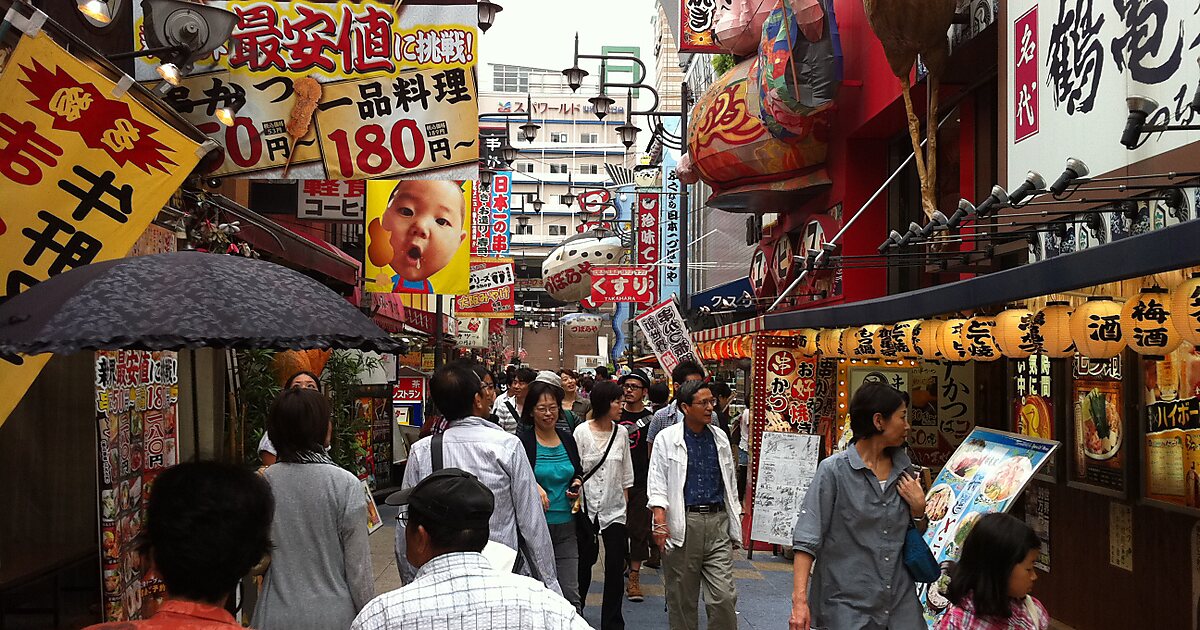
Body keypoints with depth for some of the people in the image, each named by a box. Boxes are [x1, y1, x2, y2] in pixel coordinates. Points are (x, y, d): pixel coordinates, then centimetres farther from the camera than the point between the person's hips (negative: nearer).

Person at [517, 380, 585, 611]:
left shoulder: (567, 439, 9)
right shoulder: (522, 441, -7)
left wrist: (577, 483, 3)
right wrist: (533, 486, -28)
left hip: (565, 525, 4)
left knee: (570, 592, 3)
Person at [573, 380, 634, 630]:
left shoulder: (622, 432, 3)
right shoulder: (582, 432, -6)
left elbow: (626, 475, 10)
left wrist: (625, 503, 8)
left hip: (614, 509, 2)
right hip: (587, 507, -2)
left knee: (616, 567, 0)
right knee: (584, 563, 10)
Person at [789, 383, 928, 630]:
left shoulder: (904, 471, 7)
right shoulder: (834, 470, -10)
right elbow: (807, 539, -14)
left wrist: (918, 508, -4)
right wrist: (799, 600, -22)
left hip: (900, 601, 5)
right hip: (847, 602, -5)